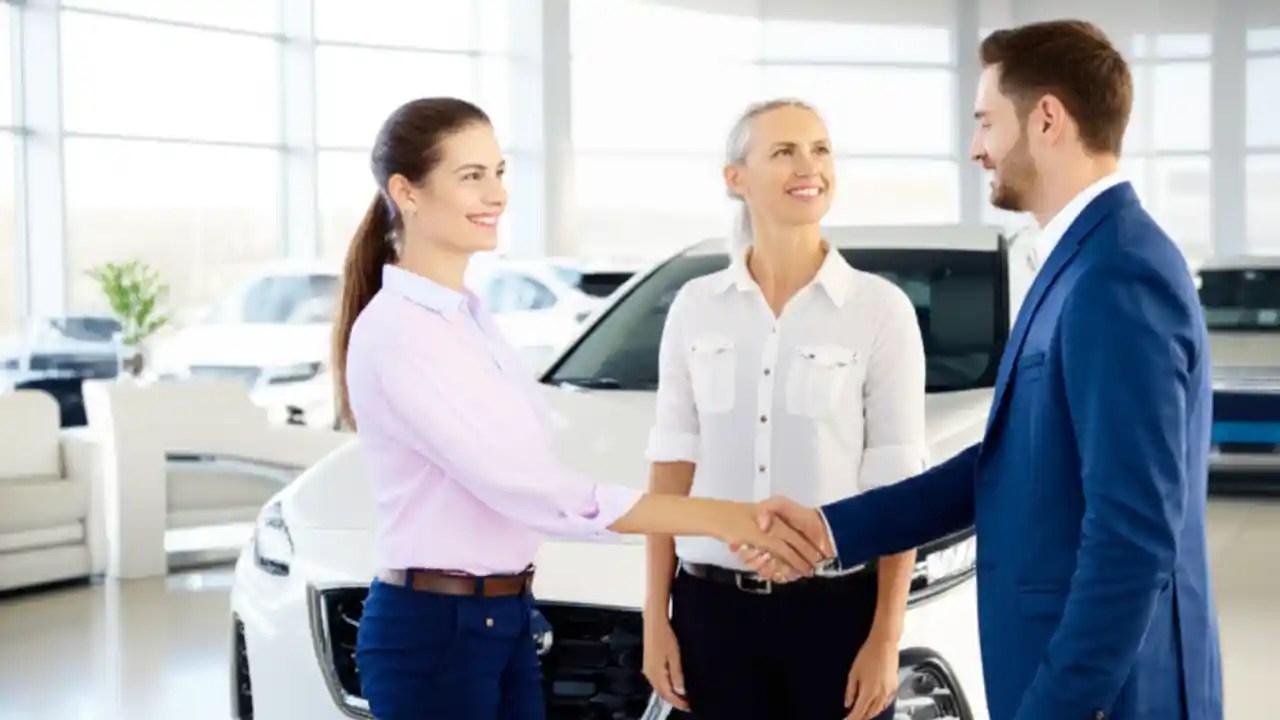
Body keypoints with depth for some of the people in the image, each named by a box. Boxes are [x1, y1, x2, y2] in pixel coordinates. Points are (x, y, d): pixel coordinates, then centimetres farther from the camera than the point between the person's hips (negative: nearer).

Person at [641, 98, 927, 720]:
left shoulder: (881, 308, -4)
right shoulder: (696, 307, 4)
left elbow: (896, 486, -4)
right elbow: (673, 466, 6)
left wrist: (886, 637, -8)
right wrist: (656, 616, 3)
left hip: (837, 607, -2)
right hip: (714, 607, 2)